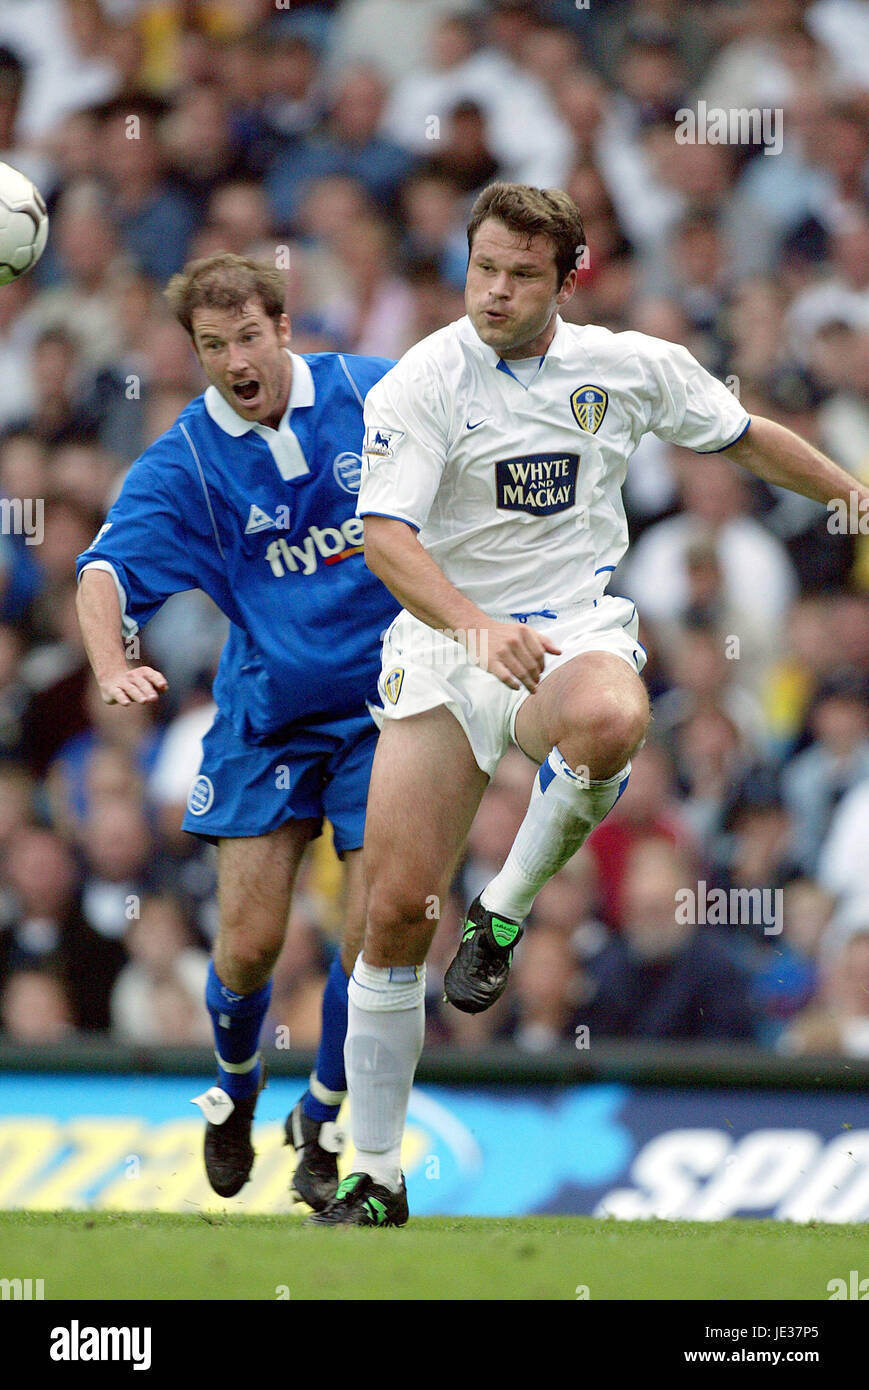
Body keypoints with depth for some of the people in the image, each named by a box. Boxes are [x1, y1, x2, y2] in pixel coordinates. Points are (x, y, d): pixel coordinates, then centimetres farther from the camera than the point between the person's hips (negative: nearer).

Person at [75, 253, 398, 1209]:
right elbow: (107, 568, -22)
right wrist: (111, 666, -42)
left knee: (377, 935, -7)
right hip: (265, 722, 0)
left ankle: (322, 1121, 17)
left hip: (385, 704, 0)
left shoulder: (376, 394, -6)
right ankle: (234, 1092, 30)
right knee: (249, 942, -3)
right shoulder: (185, 463, -9)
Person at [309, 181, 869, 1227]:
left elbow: (744, 436, 20)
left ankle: (505, 910, -11)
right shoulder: (420, 384, -7)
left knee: (608, 722, -39)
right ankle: (376, 1179, 6)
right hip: (444, 642, 0)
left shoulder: (632, 367, 2)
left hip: (577, 629, 1)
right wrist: (476, 623, -33)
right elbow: (386, 536, -17)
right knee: (396, 906, -9)